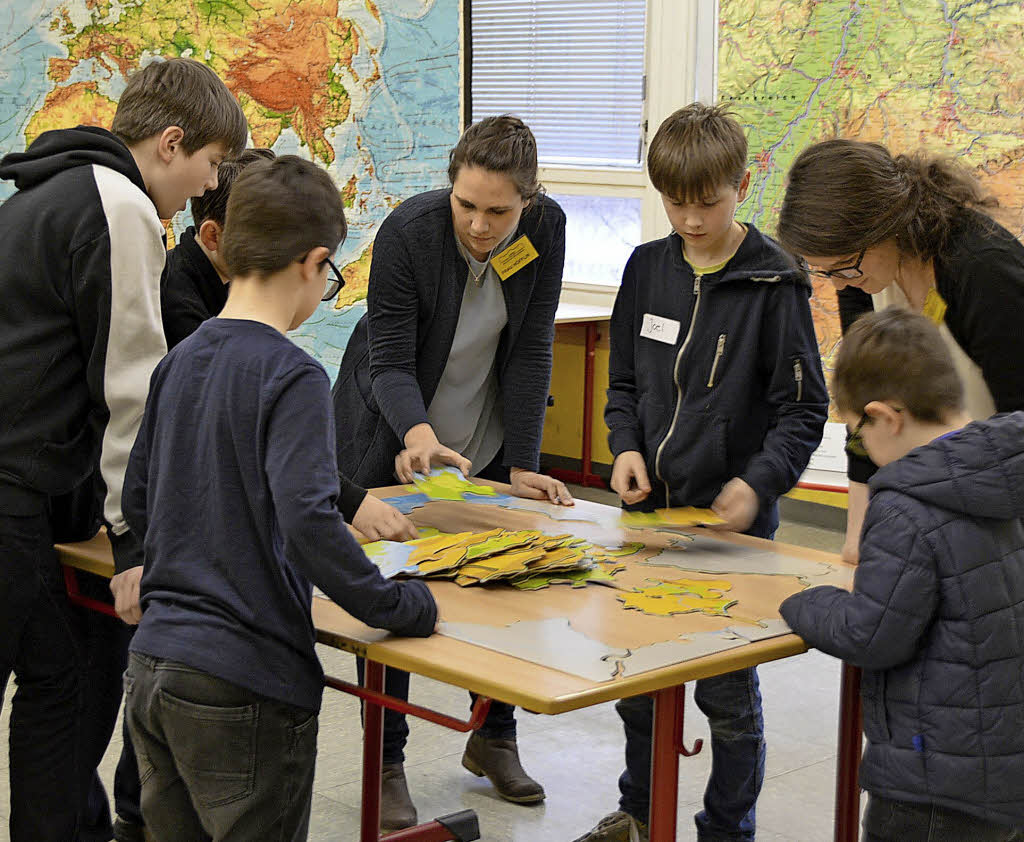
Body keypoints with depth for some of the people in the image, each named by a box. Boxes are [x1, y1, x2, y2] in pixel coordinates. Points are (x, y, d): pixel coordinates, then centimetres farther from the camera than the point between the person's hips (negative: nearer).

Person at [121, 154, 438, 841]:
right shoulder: (292, 377, -15)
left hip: (152, 663, 8)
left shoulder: (179, 362, 8)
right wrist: (399, 605, -16)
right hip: (244, 685, -7)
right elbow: (307, 519, -26)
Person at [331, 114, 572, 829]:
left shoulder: (546, 228, -15)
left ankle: (494, 737, 27)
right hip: (395, 437, -3)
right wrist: (416, 432, -44)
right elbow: (390, 362, -24)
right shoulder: (407, 232, -25)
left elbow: (531, 350, -11)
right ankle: (387, 762, 14)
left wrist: (522, 464, -13)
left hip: (487, 442, 3)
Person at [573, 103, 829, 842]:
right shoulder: (648, 268, 5)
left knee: (727, 689, 5)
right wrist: (626, 448, -3)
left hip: (733, 515, -5)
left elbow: (804, 408, -8)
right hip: (650, 506, 5)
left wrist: (757, 484, -21)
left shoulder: (773, 282, -9)